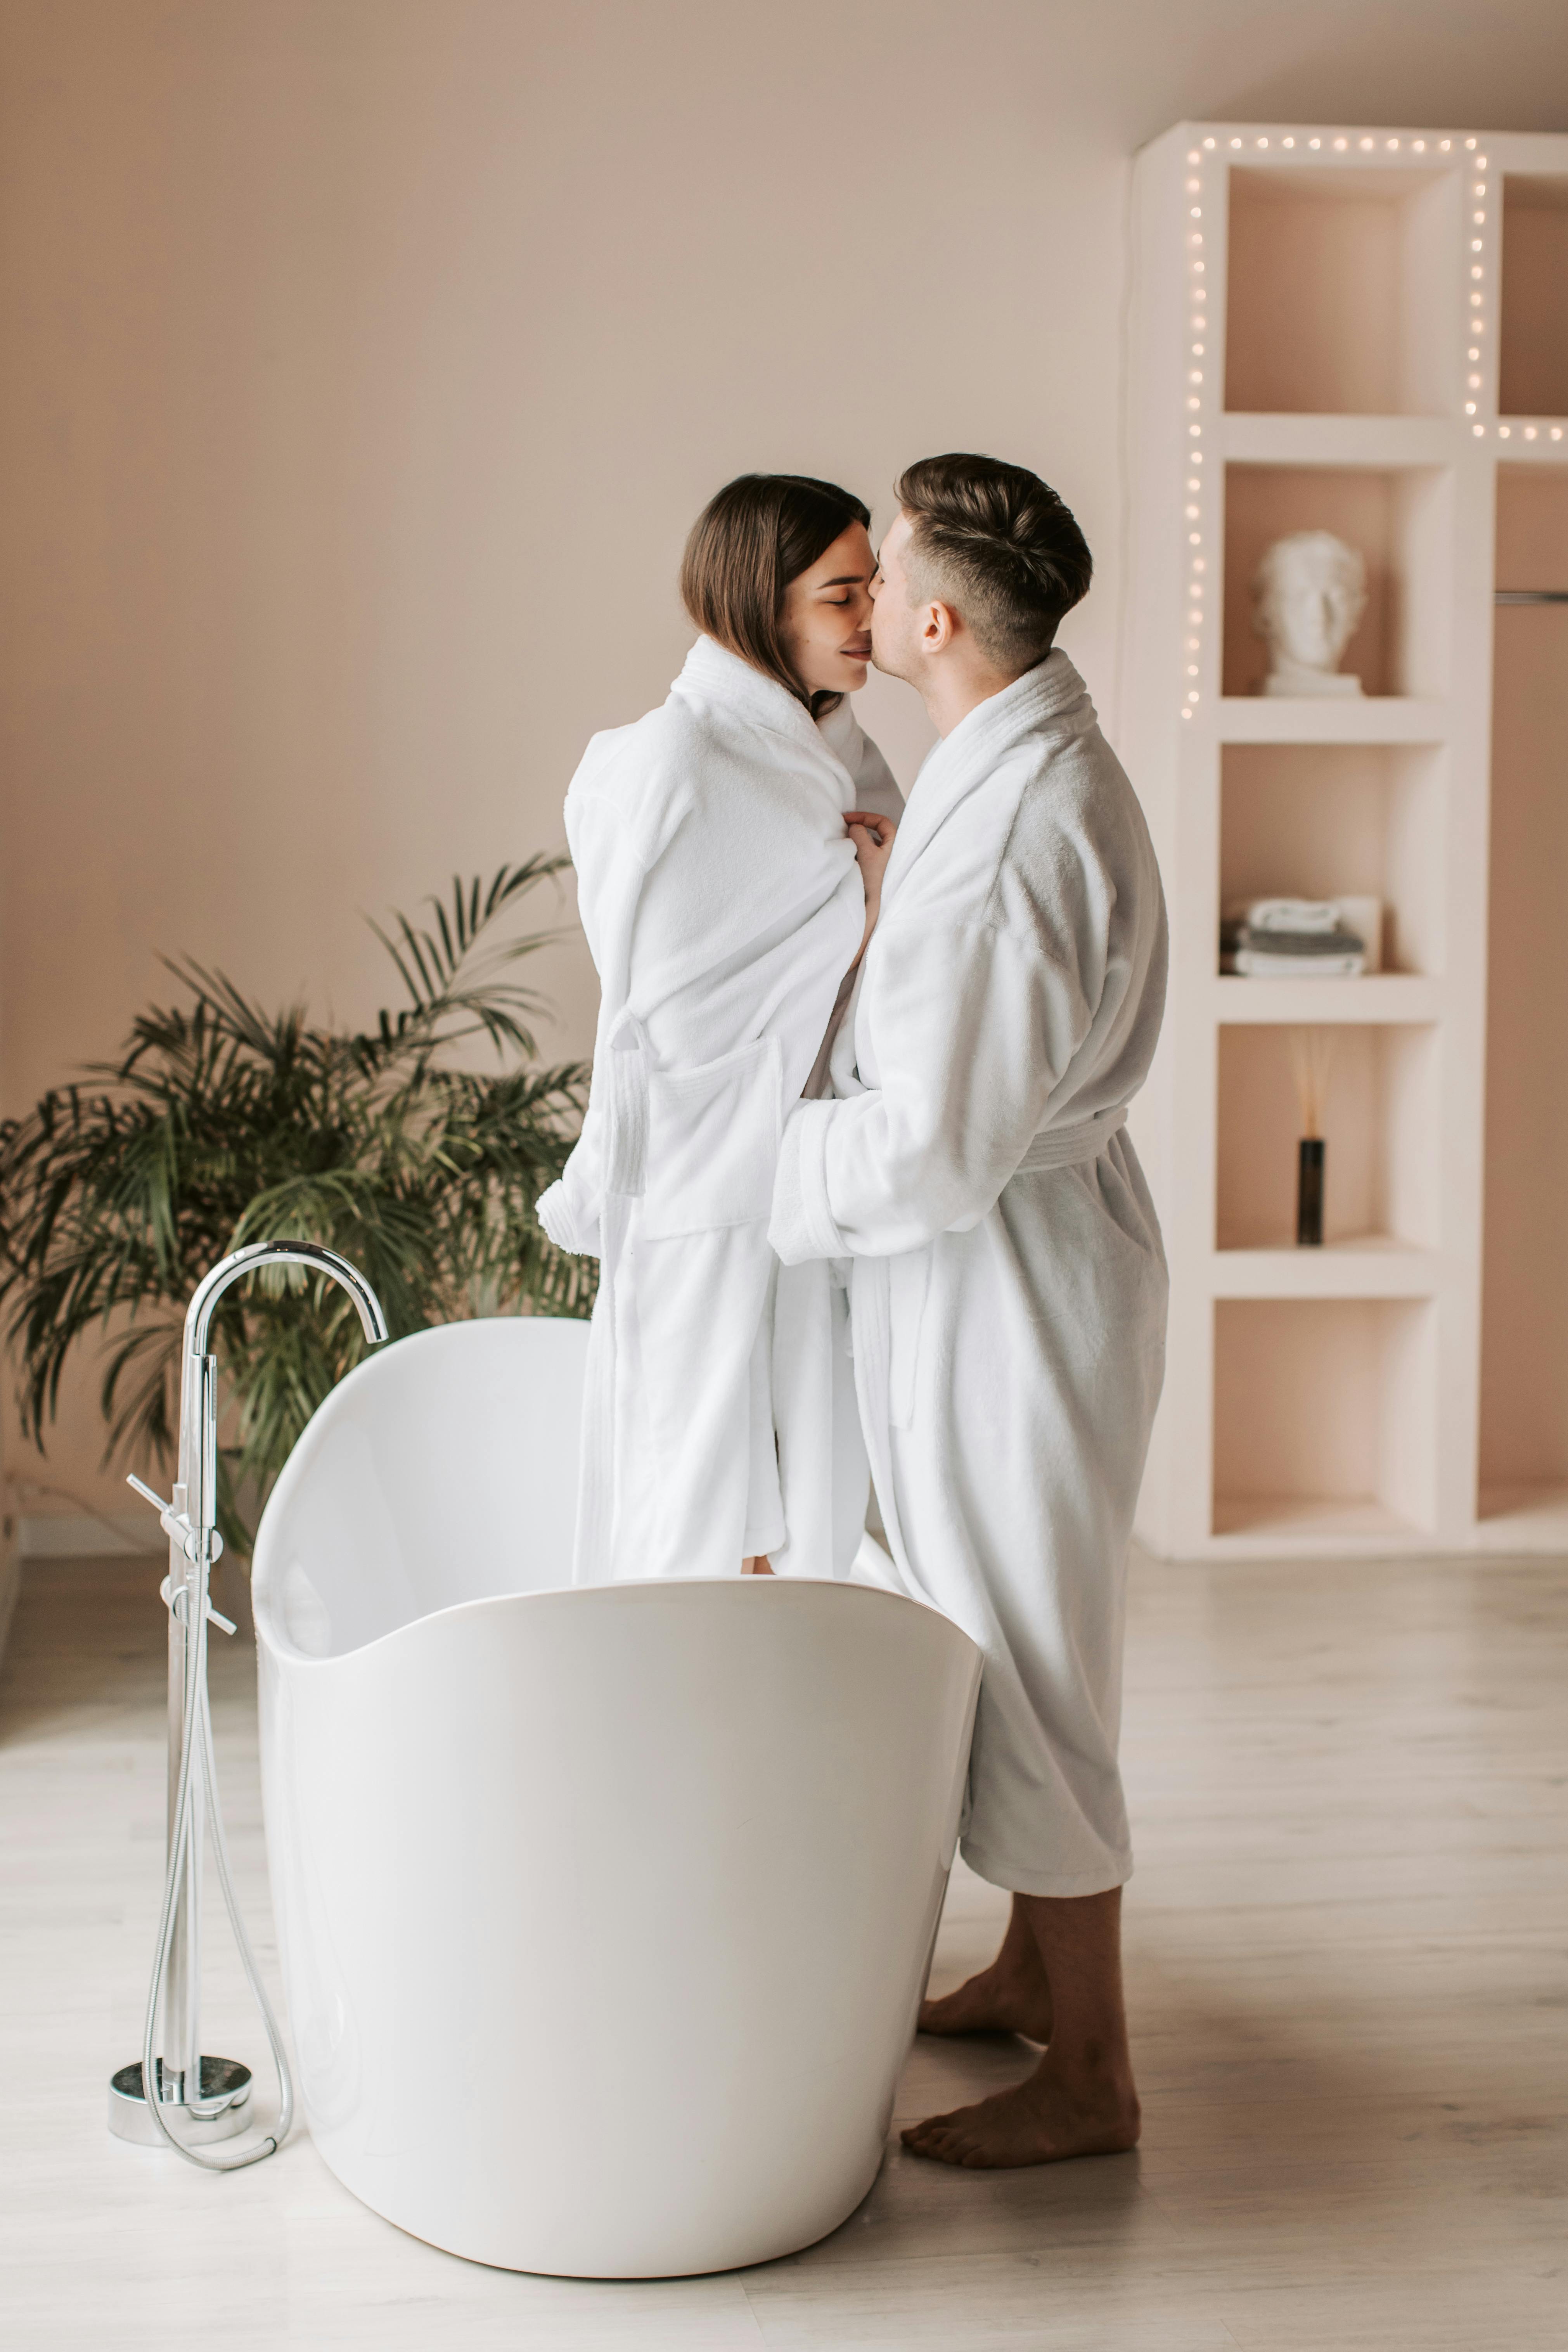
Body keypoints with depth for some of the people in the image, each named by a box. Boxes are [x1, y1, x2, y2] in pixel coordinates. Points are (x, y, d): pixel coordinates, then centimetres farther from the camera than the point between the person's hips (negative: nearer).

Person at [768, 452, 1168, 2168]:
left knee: (1028, 1658, 1)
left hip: (1003, 1284, -10)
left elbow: (935, 1150, -26)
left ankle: (1088, 2075, 14)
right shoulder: (1041, 765, 8)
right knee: (1005, 1638, 21)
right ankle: (1032, 1970, 38)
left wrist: (759, 1160, -13)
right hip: (981, 1271, 10)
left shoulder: (1008, 832, -26)